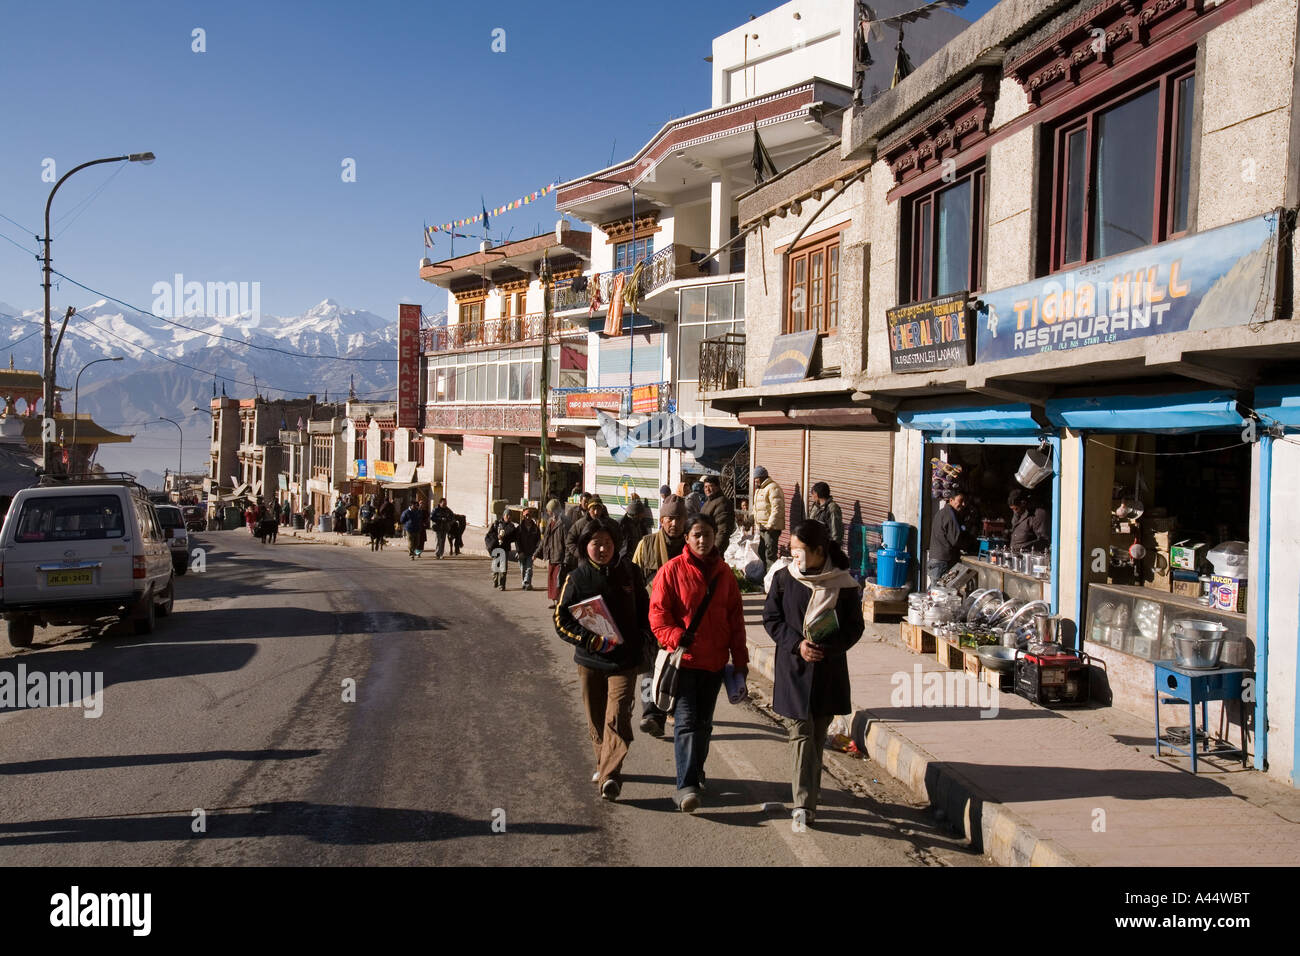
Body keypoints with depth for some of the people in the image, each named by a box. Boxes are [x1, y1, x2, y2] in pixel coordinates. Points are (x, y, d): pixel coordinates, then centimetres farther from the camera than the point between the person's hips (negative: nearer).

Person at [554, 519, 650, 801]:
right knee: (596, 719, 13)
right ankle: (604, 764, 33)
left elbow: (644, 608, 15)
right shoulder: (577, 578, -4)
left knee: (617, 716, -13)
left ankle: (610, 775, -15)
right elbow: (561, 619, -5)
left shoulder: (629, 572, 2)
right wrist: (591, 640, -16)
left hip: (625, 660, -1)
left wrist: (643, 638, 1)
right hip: (590, 661, 1)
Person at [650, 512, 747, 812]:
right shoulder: (672, 570, -4)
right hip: (683, 659, -4)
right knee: (686, 721, -10)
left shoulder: (724, 573, 8)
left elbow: (736, 618, 12)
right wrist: (676, 637, -22)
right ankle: (686, 785, -9)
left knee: (704, 721, 15)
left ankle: (696, 772, 33)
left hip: (714, 661, 4)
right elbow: (657, 612, -6)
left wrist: (740, 659, 10)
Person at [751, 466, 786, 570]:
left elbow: (777, 508, -21)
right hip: (762, 527, 10)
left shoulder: (773, 488, -13)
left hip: (771, 527, -10)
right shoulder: (759, 489, 19)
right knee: (761, 552, 18)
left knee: (770, 554, -9)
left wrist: (770, 525, -24)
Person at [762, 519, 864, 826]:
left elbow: (854, 627, 1)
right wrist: (797, 644, -14)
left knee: (817, 735, 11)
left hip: (828, 669, 1)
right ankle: (804, 803, -4)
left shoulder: (844, 584, -5)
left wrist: (826, 648, -15)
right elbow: (771, 619, 1)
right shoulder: (784, 578, -2)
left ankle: (807, 798, 25)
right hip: (792, 667, -1)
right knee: (800, 734, -6)